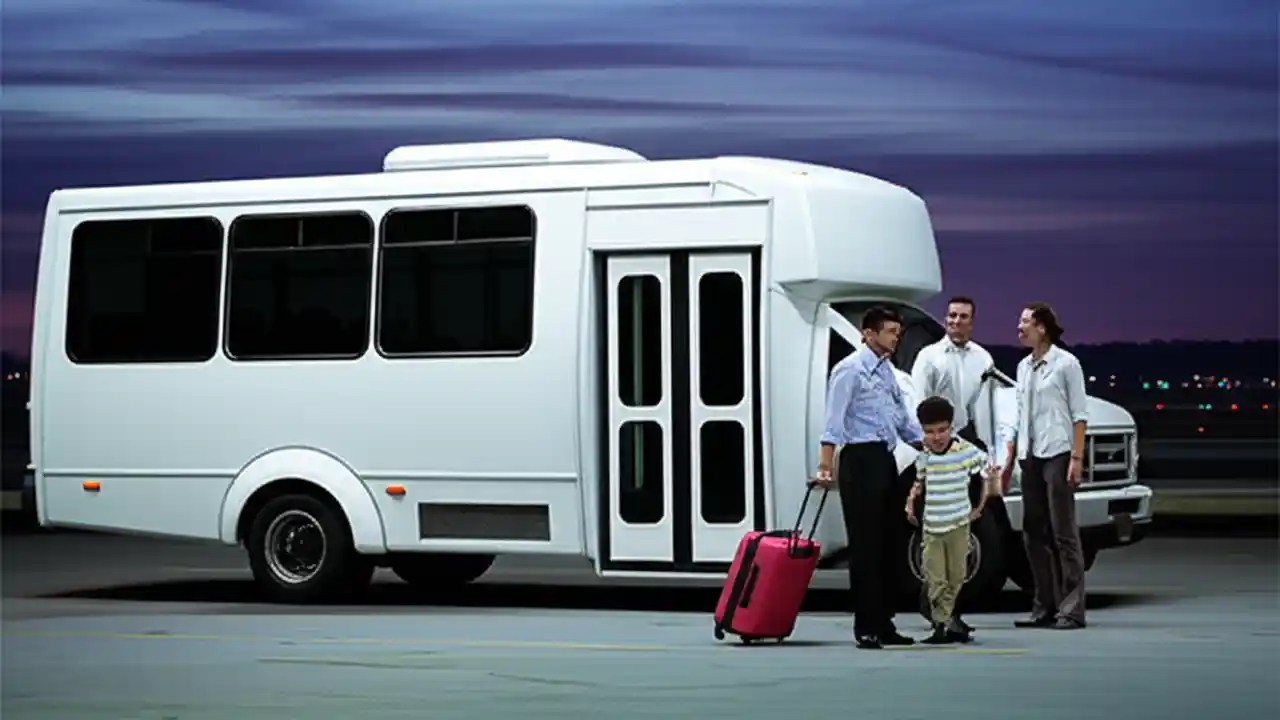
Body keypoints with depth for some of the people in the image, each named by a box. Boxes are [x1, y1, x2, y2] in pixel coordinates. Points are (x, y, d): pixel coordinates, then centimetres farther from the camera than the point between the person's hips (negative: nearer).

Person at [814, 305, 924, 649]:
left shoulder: (887, 369, 16)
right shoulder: (850, 370, -9)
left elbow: (902, 416, 21)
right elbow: (834, 421, -16)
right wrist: (825, 467, -23)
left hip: (886, 459, 9)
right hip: (861, 459, -9)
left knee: (891, 542, 10)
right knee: (866, 545, -6)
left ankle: (884, 623, 16)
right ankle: (865, 627, -2)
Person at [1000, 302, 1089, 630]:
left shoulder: (1065, 363, -4)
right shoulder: (1024, 367, 15)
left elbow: (1079, 414, -7)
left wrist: (1077, 458, -15)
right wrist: (1009, 460, 16)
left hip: (1057, 453, -7)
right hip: (1030, 456, 7)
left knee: (1063, 532, -7)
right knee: (1034, 533, 8)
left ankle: (1071, 609, -5)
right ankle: (1044, 606, 14)